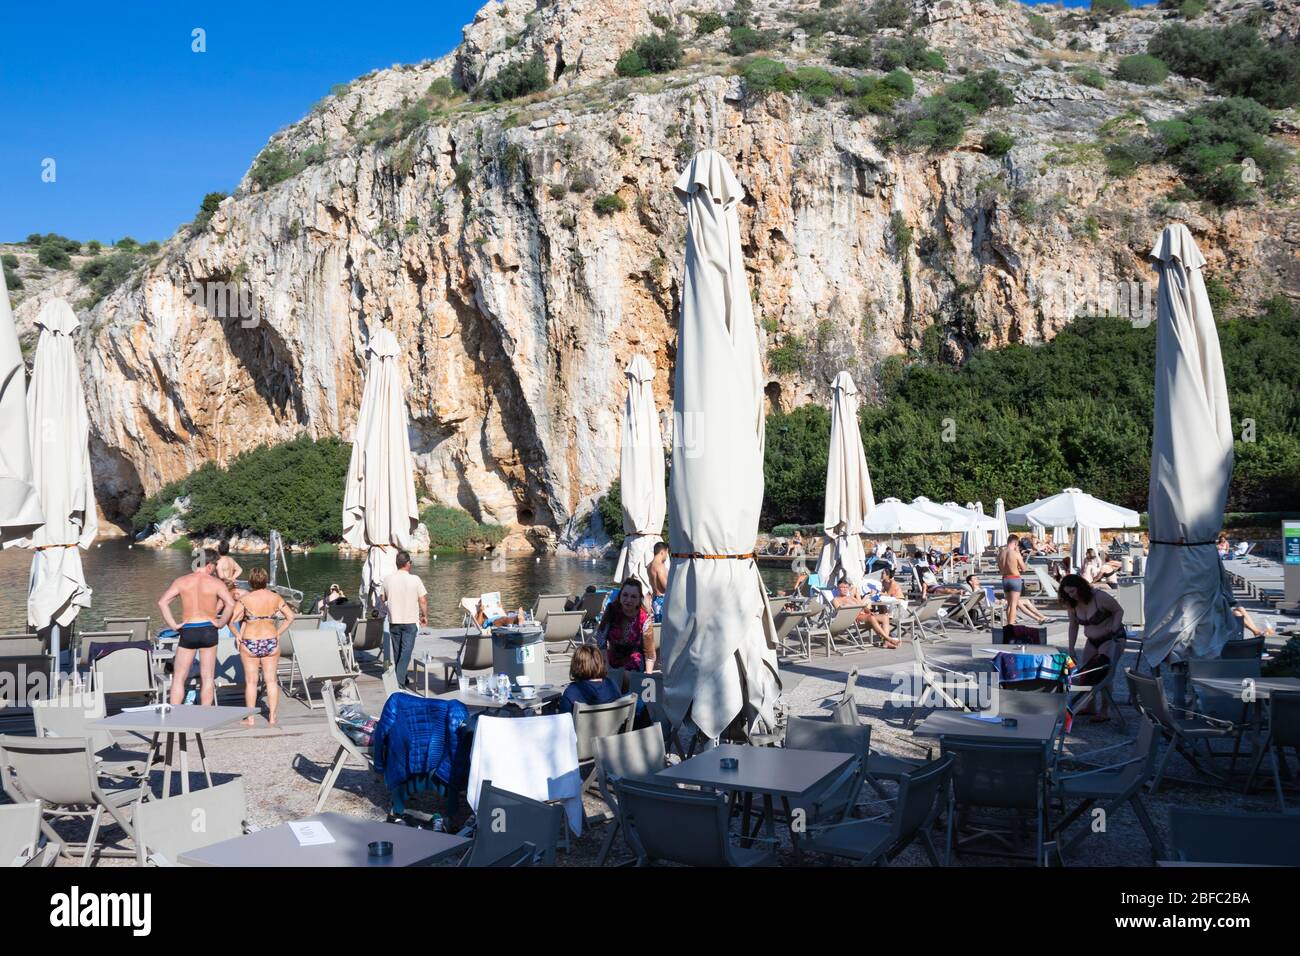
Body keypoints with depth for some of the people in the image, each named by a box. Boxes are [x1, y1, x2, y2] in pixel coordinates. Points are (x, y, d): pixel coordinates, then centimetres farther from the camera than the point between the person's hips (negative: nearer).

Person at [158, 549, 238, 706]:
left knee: (179, 677, 10)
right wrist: (221, 623, -6)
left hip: (188, 631, 1)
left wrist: (173, 625, -5)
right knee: (207, 678, 9)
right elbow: (230, 603, -19)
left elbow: (162, 602, -8)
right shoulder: (215, 582, -6)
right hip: (208, 631, -1)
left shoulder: (182, 581, 0)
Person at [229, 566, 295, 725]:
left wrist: (237, 635, -2)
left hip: (249, 644, -2)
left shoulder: (245, 599, -11)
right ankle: (272, 717, 14)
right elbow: (290, 617, 2)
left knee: (251, 681, 9)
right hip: (271, 642, 2)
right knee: (271, 680, 11)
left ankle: (250, 718, 16)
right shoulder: (275, 598, -3)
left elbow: (230, 620, -16)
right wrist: (278, 633, 8)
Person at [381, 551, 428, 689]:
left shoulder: (387, 580, -2)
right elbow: (423, 601, -9)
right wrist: (425, 616, 6)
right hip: (410, 622, -3)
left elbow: (384, 601, 11)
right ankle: (400, 681, -11)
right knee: (406, 652, -2)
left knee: (397, 652, 15)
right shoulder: (414, 580, -11)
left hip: (394, 622, 3)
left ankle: (401, 679, 25)